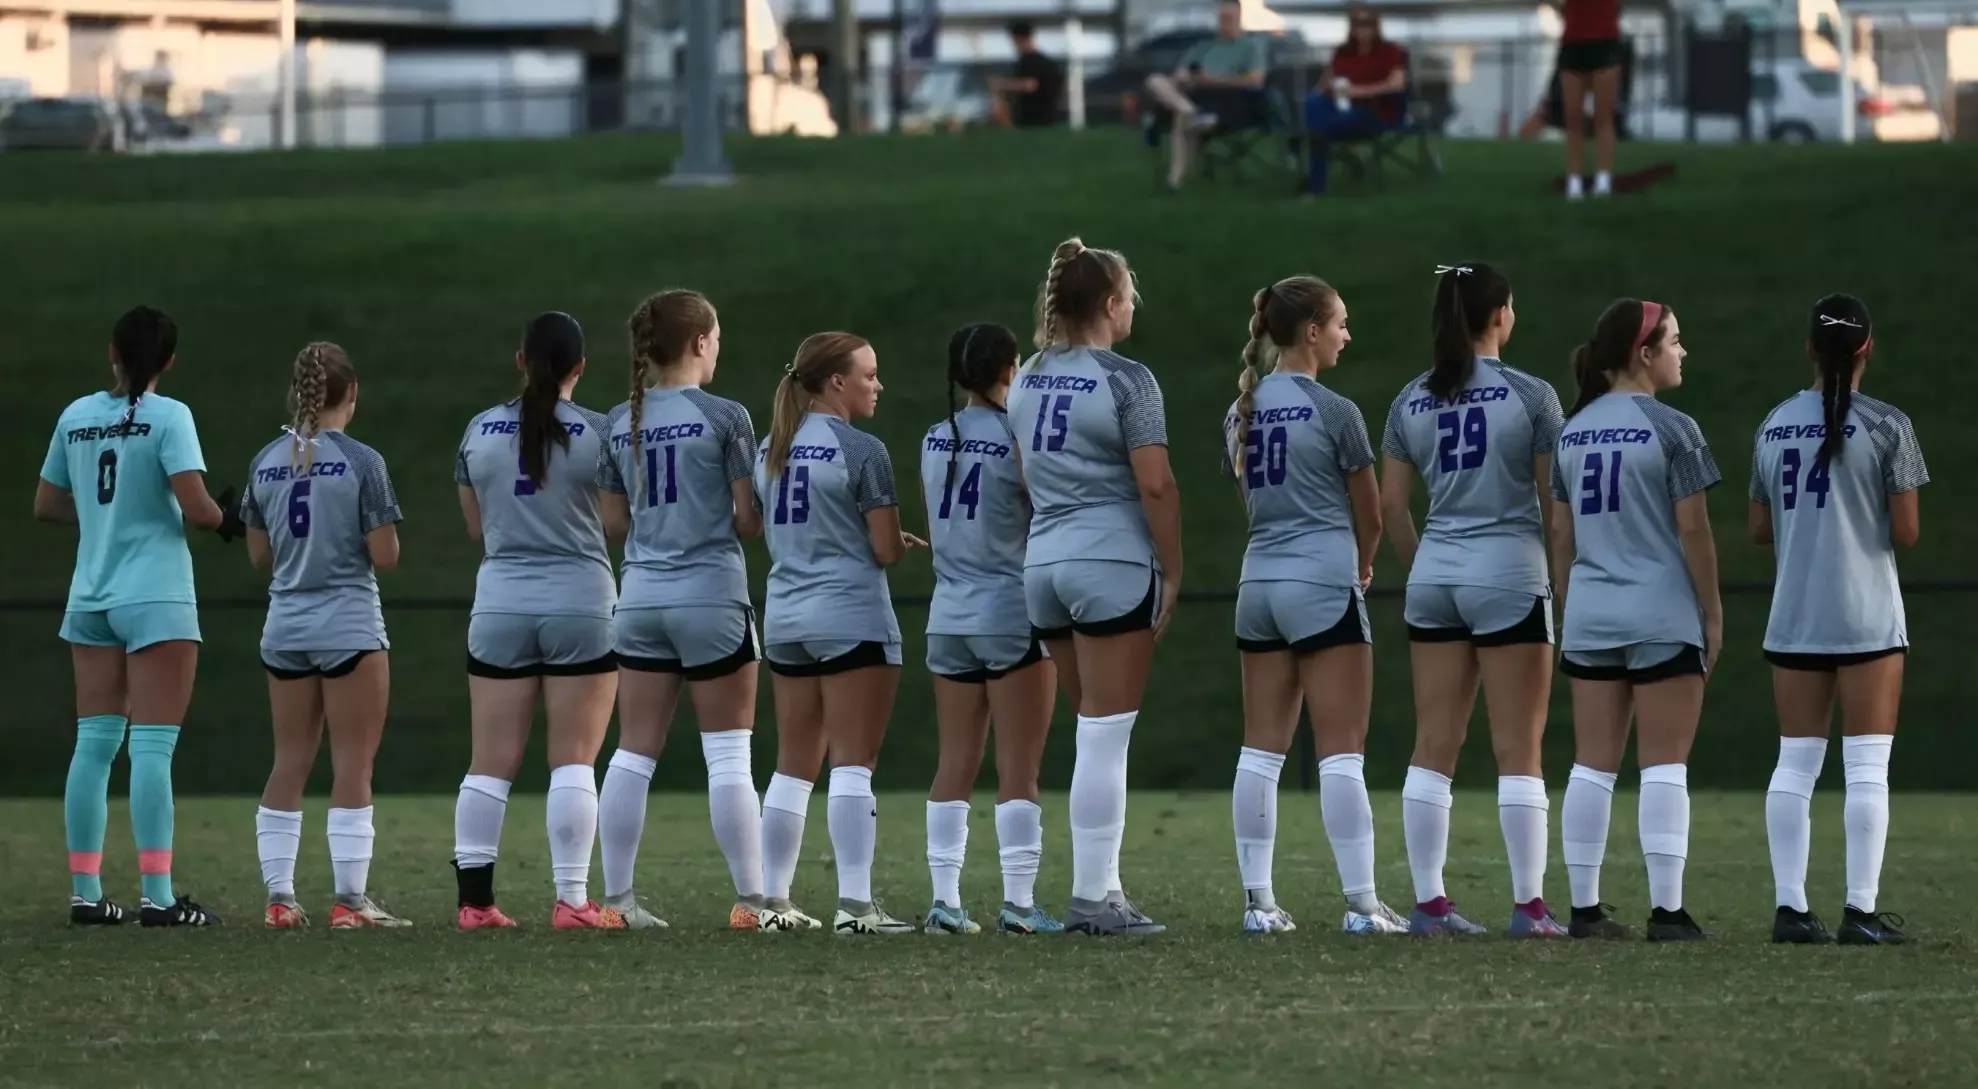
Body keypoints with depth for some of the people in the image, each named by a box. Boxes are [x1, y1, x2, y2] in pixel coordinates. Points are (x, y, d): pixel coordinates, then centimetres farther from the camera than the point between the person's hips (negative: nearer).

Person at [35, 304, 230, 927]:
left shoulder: (76, 417, 6)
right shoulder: (167, 417, -10)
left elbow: (46, 506, 15)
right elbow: (196, 507, -17)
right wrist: (224, 520, 4)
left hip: (90, 597, 5)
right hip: (155, 600, -5)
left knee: (95, 743, 9)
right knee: (152, 746, -6)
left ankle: (85, 893, 8)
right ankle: (157, 896, -9)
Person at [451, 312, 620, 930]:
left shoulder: (480, 432, 5)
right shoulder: (598, 433, -6)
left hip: (500, 605, 3)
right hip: (580, 602, -3)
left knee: (491, 761, 4)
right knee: (573, 760, -2)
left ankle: (474, 898, 2)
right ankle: (571, 899, -6)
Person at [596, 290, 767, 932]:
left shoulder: (620, 423, 6)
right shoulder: (724, 417, -8)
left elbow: (613, 525, 11)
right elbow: (749, 520, -8)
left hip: (641, 595, 5)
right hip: (710, 594, -4)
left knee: (634, 754, 7)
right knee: (727, 755, 0)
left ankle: (616, 897, 6)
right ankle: (751, 899, -1)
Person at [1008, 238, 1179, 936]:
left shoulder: (1028, 380, 12)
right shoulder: (1125, 380, -9)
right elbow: (1155, 485, -13)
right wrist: (1173, 570, -6)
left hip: (1043, 563, 7)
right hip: (1112, 562, -7)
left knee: (1096, 736, 14)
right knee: (1106, 737, -4)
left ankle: (1100, 889, 12)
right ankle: (1092, 897, -6)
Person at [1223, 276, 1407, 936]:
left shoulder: (1241, 412, 10)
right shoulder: (1333, 413, -9)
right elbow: (1369, 515, -1)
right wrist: (1362, 565, 20)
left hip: (1260, 579, 6)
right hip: (1323, 583, -6)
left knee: (1261, 750, 6)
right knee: (1342, 752, -5)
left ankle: (1258, 902, 6)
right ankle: (1361, 903, -7)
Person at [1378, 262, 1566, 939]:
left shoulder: (1411, 402, 6)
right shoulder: (1530, 397, -7)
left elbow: (1391, 505, 8)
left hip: (1435, 573, 5)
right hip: (1508, 574, -4)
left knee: (1433, 747, 6)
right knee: (1518, 749, -2)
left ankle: (1428, 902, 5)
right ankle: (1529, 905, -4)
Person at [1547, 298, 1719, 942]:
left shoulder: (1574, 431, 9)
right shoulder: (1671, 430, -9)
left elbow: (1561, 534, 12)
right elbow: (1692, 531, -10)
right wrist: (1712, 614, -2)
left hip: (1589, 621, 6)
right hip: (1663, 618, -6)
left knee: (1593, 767, 8)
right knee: (1664, 766, -3)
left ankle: (1585, 908, 9)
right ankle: (1666, 910, -6)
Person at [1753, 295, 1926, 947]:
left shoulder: (1774, 427, 6)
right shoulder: (1886, 426, -8)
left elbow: (1759, 530, 11)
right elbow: (1905, 533, -8)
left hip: (1793, 621, 4)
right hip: (1867, 620, -4)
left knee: (1795, 764, 8)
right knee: (1867, 768, -2)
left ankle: (1790, 906, 5)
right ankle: (1861, 911, -5)